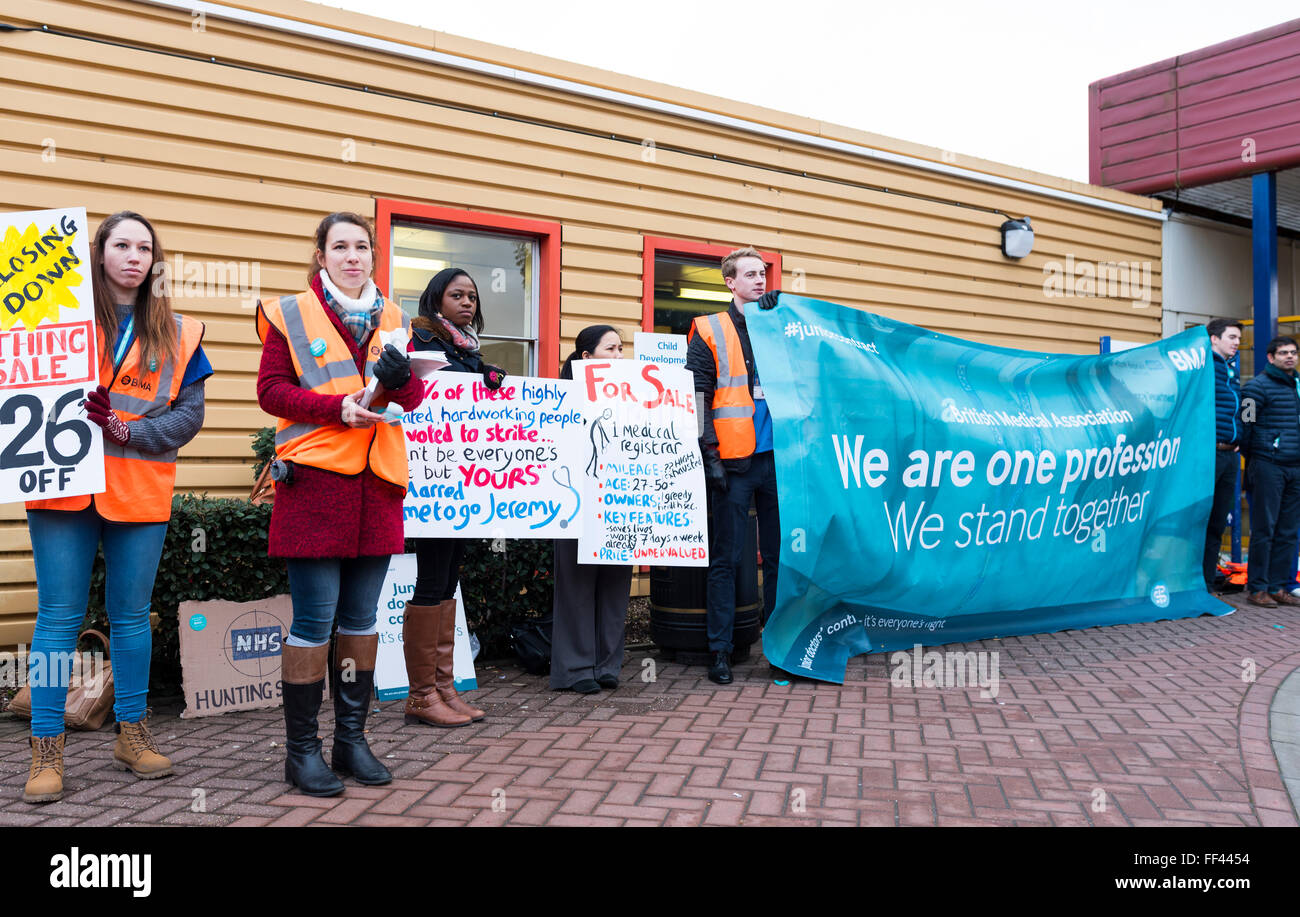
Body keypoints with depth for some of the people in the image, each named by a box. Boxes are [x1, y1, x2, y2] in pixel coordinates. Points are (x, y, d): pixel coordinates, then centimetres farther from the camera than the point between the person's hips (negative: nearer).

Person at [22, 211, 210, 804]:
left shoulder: (177, 333, 9)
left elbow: (190, 413, 3)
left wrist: (126, 431, -11)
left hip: (140, 489, 2)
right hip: (64, 484, -1)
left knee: (131, 616, 9)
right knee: (58, 618, 0)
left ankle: (131, 734, 21)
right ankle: (46, 749, 9)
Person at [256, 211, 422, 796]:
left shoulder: (392, 319, 15)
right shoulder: (291, 314, 3)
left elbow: (414, 399, 13)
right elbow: (270, 390, -3)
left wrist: (399, 378, -11)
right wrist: (338, 407, -16)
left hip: (377, 482, 5)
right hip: (314, 480, -4)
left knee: (361, 616, 10)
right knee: (313, 619, -2)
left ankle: (352, 739, 23)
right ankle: (301, 751, 11)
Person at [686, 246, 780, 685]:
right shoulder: (709, 331, 4)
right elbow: (698, 396, -1)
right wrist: (709, 454, -8)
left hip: (777, 456, 4)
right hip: (734, 461, -4)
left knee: (779, 554, 9)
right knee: (726, 558, 0)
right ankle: (720, 649, 7)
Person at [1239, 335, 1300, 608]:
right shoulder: (1258, 386, -5)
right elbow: (1245, 424, -7)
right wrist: (1253, 458, -1)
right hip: (1268, 465, -7)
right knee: (1264, 529, -4)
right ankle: (1258, 588, 2)